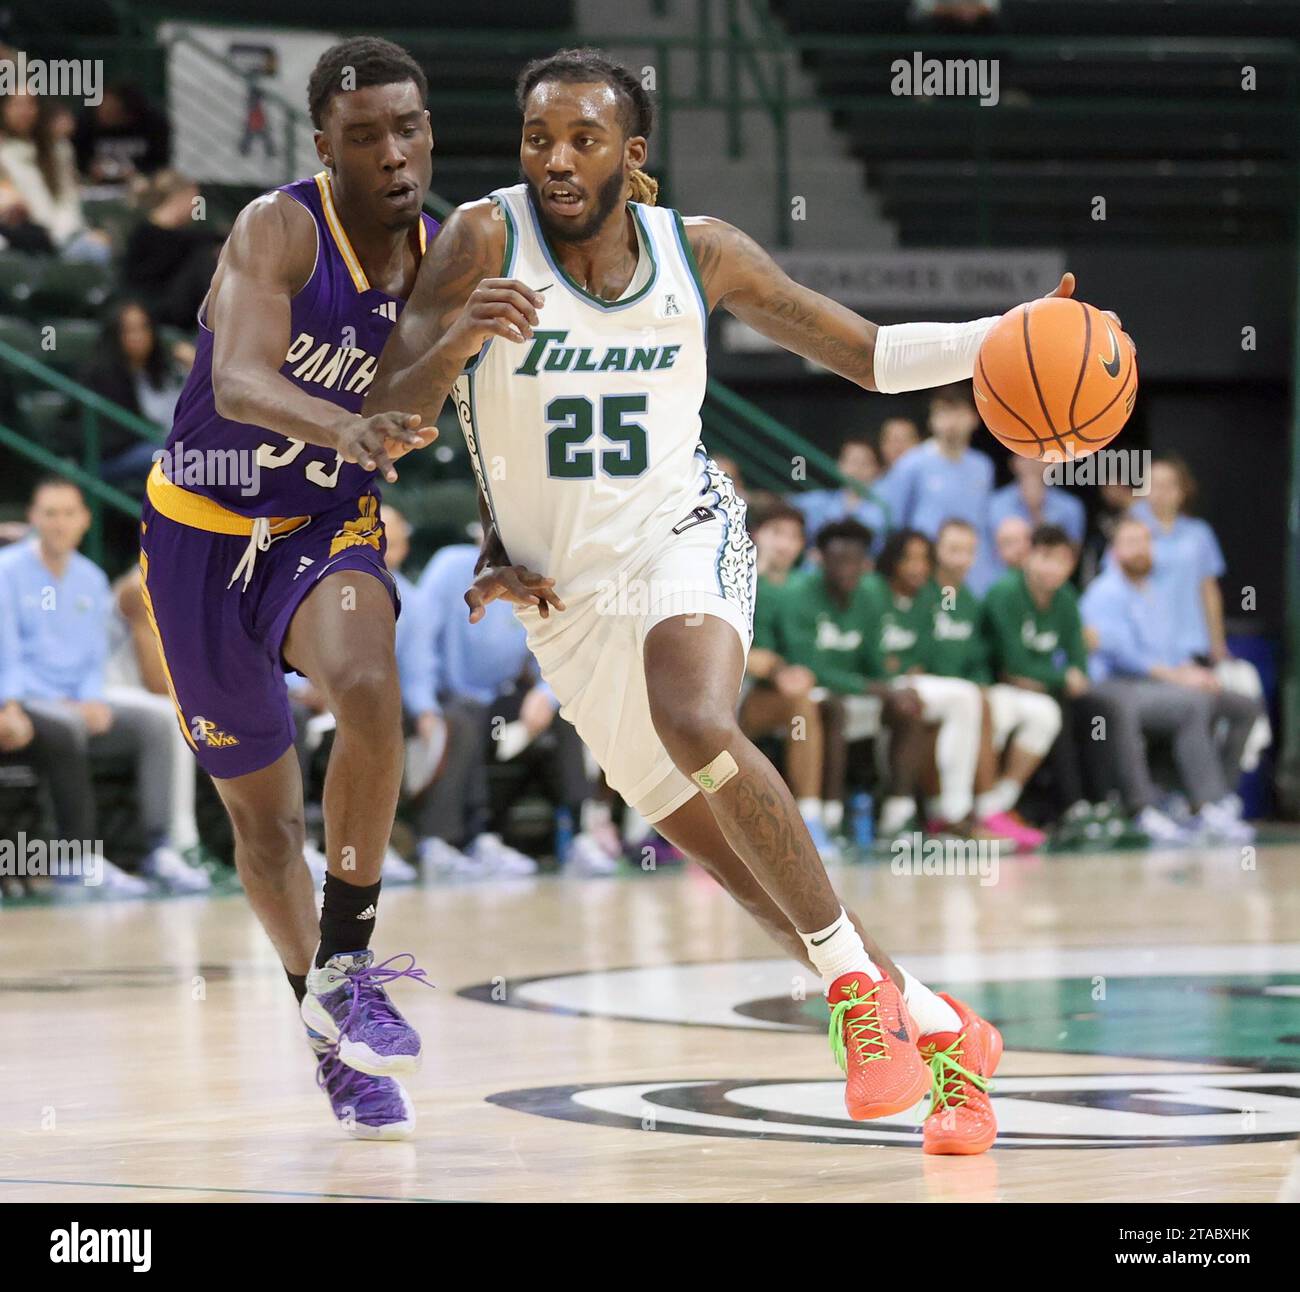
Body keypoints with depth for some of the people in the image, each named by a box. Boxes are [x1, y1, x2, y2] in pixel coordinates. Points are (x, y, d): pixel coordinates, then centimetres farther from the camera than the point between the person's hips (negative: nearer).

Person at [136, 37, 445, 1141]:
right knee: (262, 811, 10)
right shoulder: (279, 230, -21)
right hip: (205, 534, -2)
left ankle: (347, 971, -23)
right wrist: (347, 427, -57)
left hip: (332, 530, 2)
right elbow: (239, 384, -38)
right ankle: (328, 1029, 33)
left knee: (369, 687, -33)